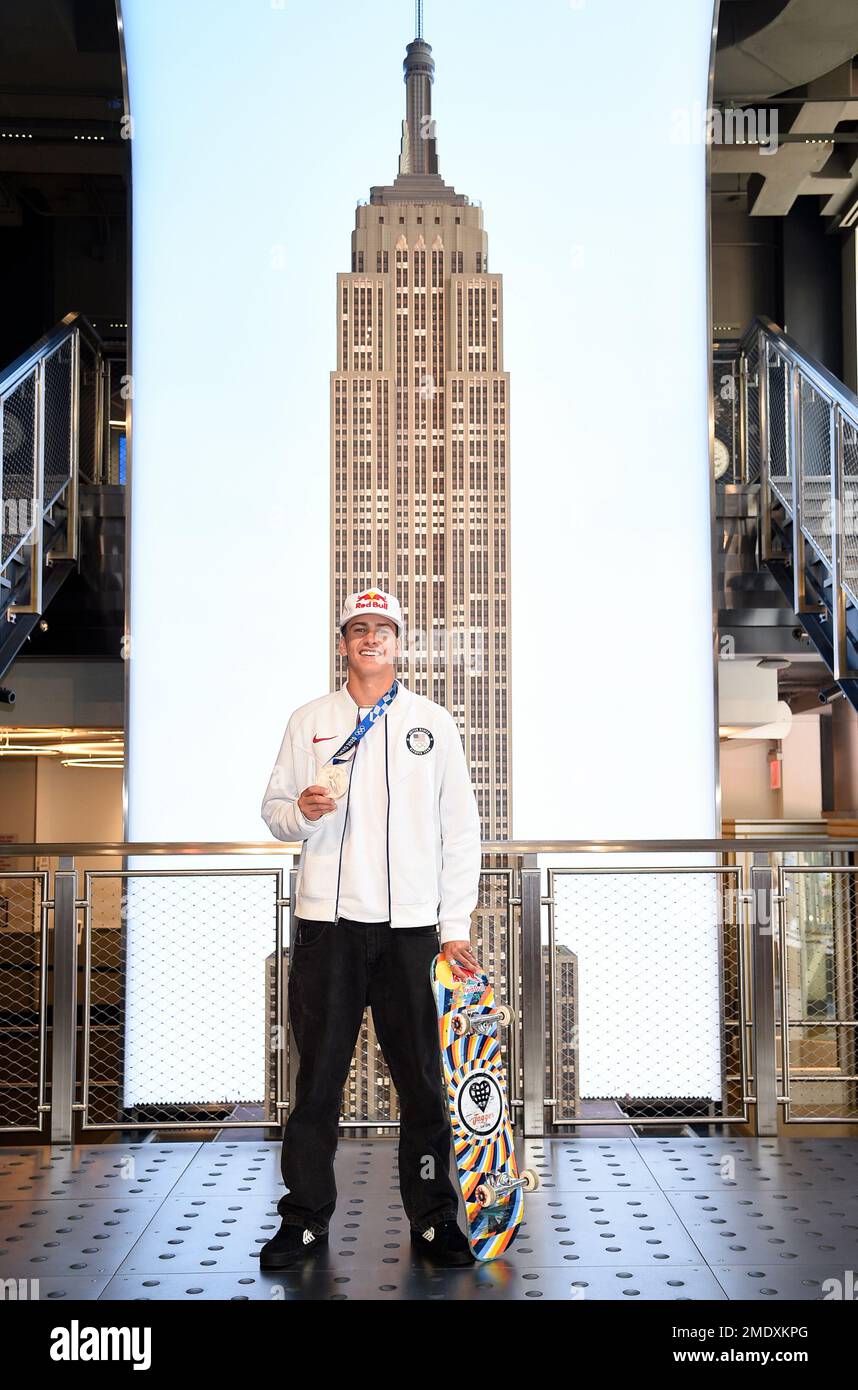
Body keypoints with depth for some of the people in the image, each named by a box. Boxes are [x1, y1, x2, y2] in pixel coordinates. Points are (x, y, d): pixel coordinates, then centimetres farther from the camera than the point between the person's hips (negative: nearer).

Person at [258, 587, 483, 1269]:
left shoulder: (432, 721, 10)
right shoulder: (310, 721, 12)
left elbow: (460, 825, 9)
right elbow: (274, 808, 15)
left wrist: (456, 923, 2)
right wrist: (301, 811, -10)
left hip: (410, 924, 0)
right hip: (327, 919, 1)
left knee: (422, 1077, 3)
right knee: (318, 1074, 3)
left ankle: (434, 1218, 15)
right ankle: (306, 1218, 14)